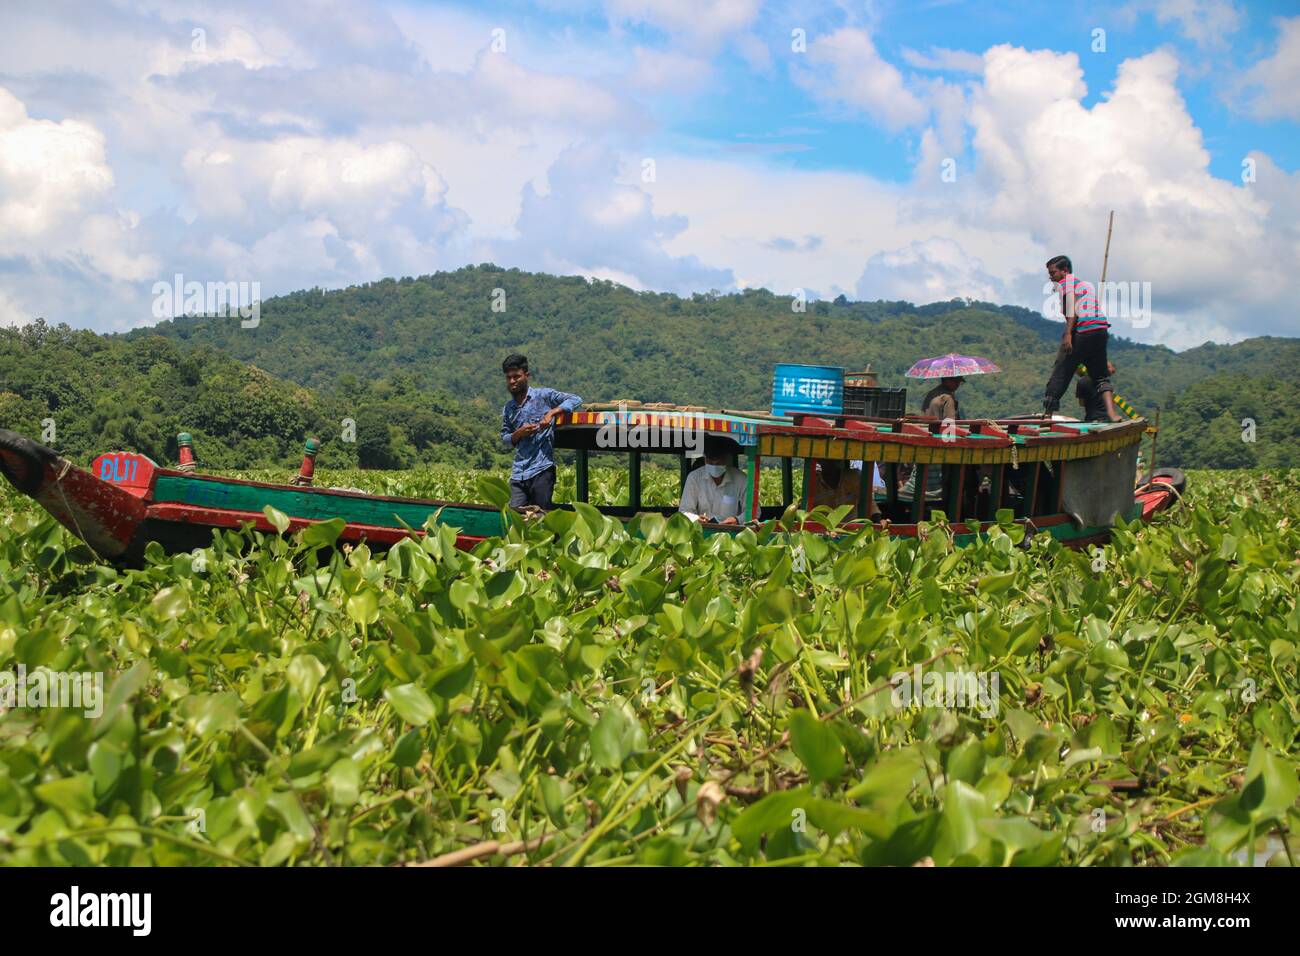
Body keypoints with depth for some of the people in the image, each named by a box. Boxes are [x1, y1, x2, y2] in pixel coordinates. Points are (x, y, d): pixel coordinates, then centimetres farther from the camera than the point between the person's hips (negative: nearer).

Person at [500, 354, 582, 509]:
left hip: (542, 469, -4)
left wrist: (552, 412, -20)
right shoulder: (508, 409, 16)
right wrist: (518, 434, -3)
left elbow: (576, 400, -7)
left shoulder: (543, 396, 1)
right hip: (518, 473, 4)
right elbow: (505, 440, 18)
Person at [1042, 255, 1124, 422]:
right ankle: (1111, 412, -8)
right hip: (1101, 331, 8)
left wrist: (1068, 333, -18)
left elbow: (1072, 304, -9)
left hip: (1082, 331, -7)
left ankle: (1047, 413, 5)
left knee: (1061, 373, 1)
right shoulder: (1085, 284, 31)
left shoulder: (1066, 281, 6)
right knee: (1100, 375, 11)